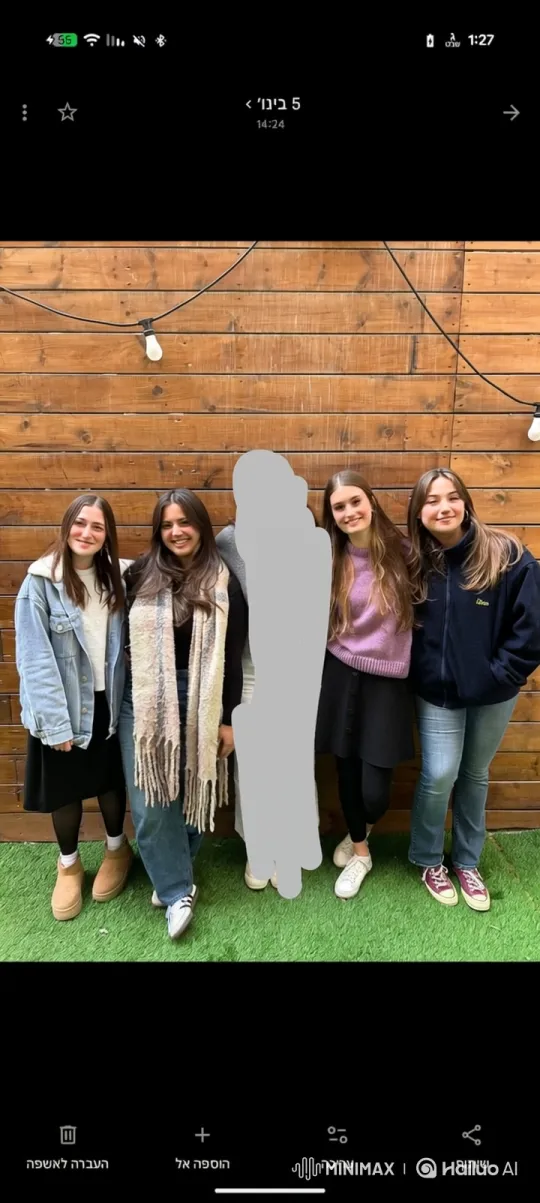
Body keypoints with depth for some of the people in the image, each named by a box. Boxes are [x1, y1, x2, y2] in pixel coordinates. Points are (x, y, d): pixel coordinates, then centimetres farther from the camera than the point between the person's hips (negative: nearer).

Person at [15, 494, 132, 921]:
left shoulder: (117, 576, -1)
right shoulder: (41, 580, -14)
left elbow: (125, 642, 2)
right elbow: (34, 657, -16)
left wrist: (127, 696, -9)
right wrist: (55, 721, -17)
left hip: (108, 700, 3)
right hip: (65, 706, -3)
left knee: (111, 779, 18)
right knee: (65, 788, 14)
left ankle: (117, 848, 43)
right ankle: (69, 865, 38)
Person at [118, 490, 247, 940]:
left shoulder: (223, 584, -2)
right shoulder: (140, 575, 1)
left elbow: (232, 657, -2)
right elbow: (121, 638, 5)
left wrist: (228, 718, -3)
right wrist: (120, 694, 3)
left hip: (198, 700, -1)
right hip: (143, 699, 1)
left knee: (192, 791, 11)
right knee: (150, 801, 2)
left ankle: (173, 876, 36)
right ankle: (177, 891, 20)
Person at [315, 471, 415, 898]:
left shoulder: (401, 550, -7)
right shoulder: (330, 560, 0)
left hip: (388, 678, -2)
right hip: (342, 675, 2)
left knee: (375, 787, -2)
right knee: (347, 771, 12)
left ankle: (359, 833, 37)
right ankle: (360, 852, 40)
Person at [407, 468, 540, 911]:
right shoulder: (414, 562, -4)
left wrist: (498, 675, -13)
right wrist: (421, 675, -4)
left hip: (492, 693, 0)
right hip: (437, 693, 0)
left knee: (476, 775, 15)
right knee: (439, 775, -2)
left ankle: (467, 862, 36)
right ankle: (428, 860, 25)